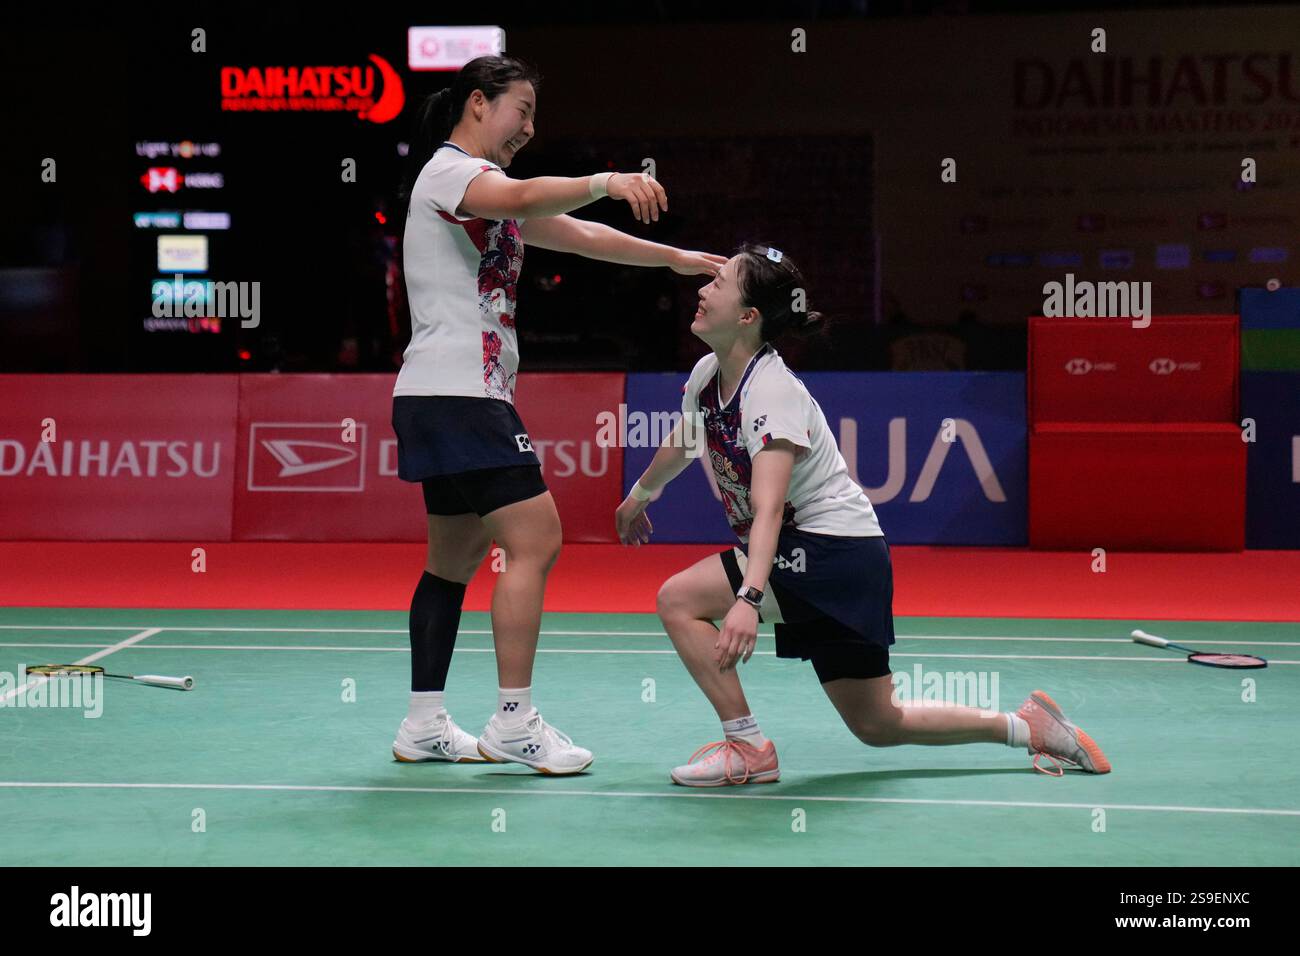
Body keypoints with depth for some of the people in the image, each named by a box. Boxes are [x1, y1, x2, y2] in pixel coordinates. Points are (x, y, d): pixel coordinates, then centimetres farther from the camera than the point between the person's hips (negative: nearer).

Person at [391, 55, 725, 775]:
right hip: (456, 392, -11)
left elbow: (579, 235, 23)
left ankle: (423, 726, 15)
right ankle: (513, 723, -11)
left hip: (447, 399, 11)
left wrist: (675, 258, 16)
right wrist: (608, 183, -40)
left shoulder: (486, 190, 23)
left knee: (454, 558, 12)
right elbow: (522, 198, -30)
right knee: (534, 539, -14)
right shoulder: (447, 169, -8)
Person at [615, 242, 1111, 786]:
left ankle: (747, 749, -8)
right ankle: (1028, 726, 24)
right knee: (879, 727, 13)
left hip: (835, 551, -9)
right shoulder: (706, 375, 1)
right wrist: (639, 496, 40)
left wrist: (748, 598, -49)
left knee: (679, 599, -17)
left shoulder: (772, 391, -24)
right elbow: (680, 446, 24)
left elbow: (768, 508, -37)